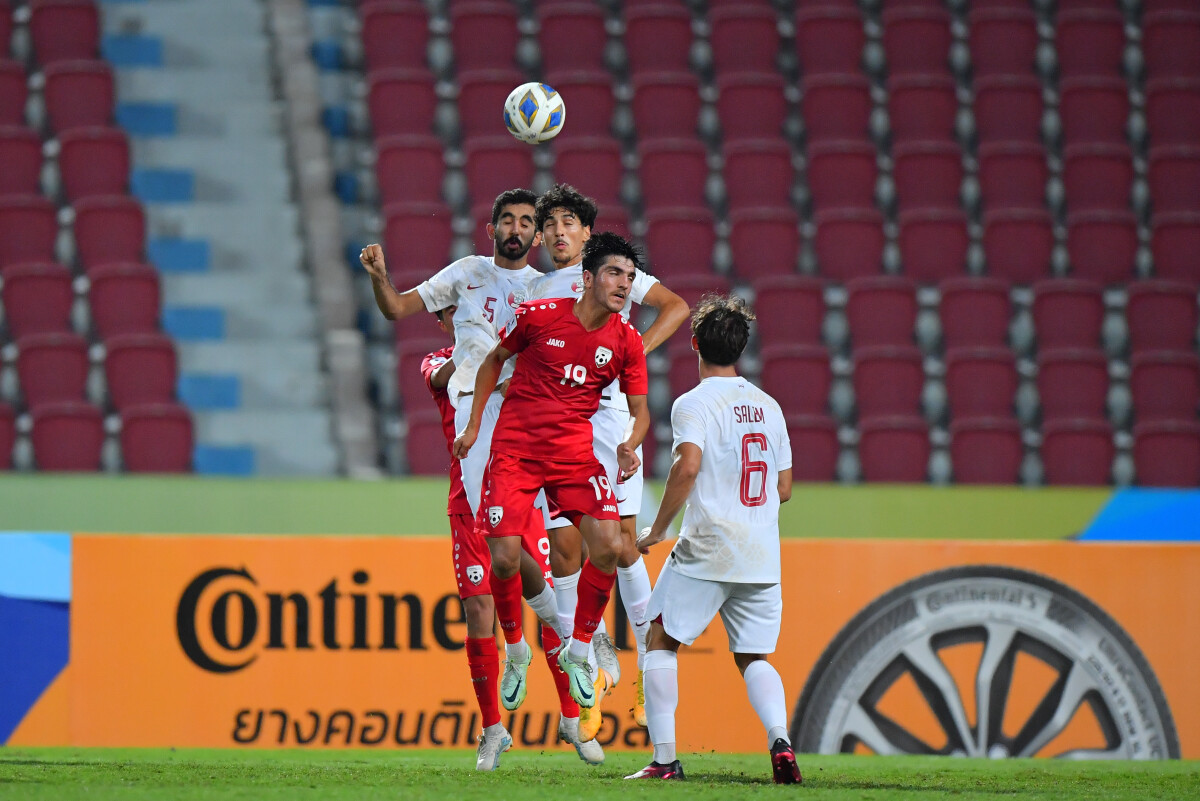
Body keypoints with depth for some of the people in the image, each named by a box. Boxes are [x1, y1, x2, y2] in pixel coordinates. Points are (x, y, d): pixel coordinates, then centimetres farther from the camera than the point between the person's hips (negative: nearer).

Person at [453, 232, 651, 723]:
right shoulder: (538, 316, -7)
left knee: (609, 548, -17)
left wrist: (631, 445, -15)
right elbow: (494, 360, 9)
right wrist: (473, 426, 8)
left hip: (576, 453, 2)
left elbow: (638, 407, 7)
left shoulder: (626, 341, 0)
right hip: (514, 450, -2)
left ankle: (578, 652, 3)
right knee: (504, 559, -12)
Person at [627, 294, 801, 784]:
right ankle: (780, 740, -14)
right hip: (762, 557, 5)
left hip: (706, 551, -5)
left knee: (662, 643, 8)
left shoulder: (694, 404, -6)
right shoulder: (768, 406, 13)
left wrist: (656, 530, -12)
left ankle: (664, 758, -1)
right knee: (753, 658, 12)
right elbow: (784, 488, 16)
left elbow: (688, 467, -22)